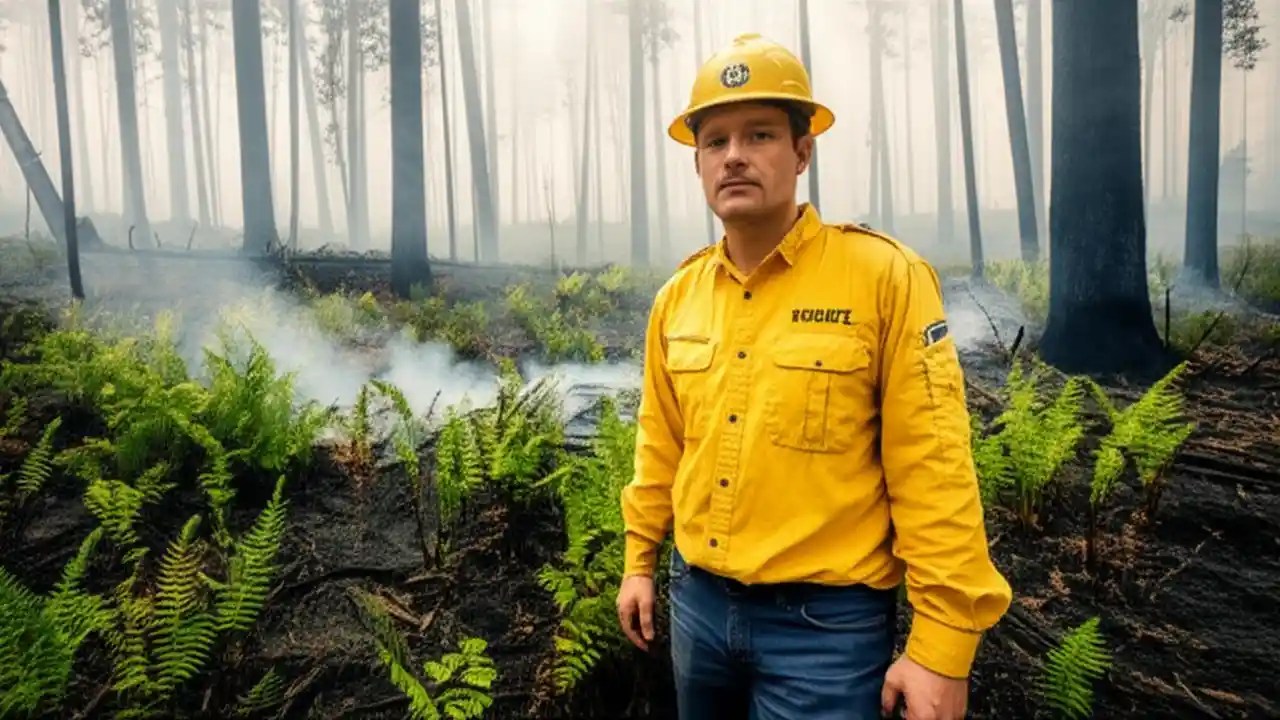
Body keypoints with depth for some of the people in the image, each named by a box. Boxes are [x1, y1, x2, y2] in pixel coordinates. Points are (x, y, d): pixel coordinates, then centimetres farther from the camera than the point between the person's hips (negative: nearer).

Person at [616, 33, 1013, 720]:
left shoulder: (886, 277, -14)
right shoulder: (677, 296, 1)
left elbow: (934, 472, -15)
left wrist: (942, 646, -14)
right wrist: (639, 561, 15)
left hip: (825, 620, -5)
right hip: (698, 600, 5)